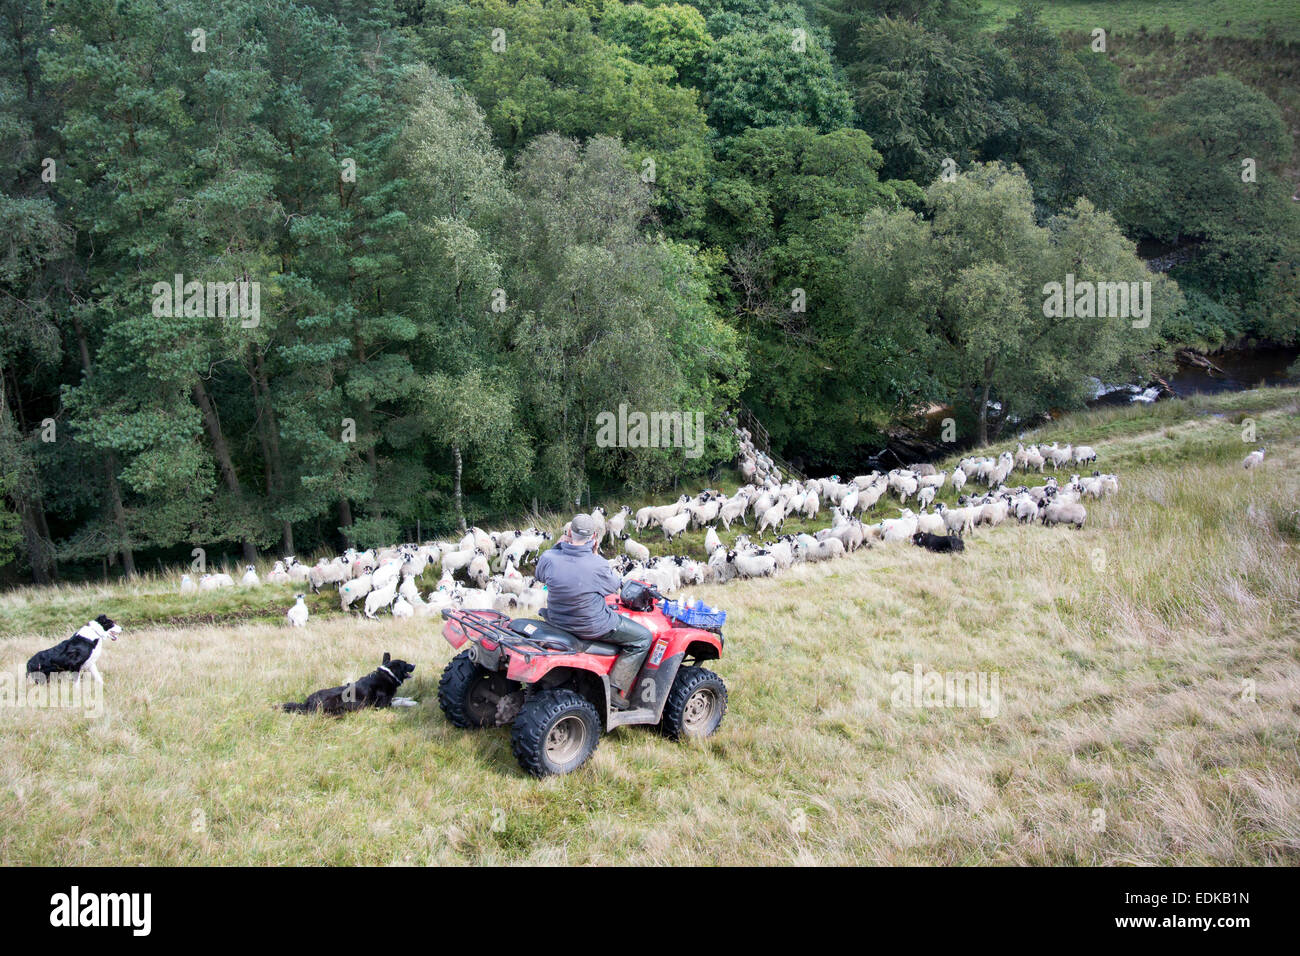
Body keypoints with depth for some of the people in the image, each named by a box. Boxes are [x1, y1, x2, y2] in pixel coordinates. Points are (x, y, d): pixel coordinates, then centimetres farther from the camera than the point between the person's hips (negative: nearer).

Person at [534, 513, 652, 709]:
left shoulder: (548, 558, -16)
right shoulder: (598, 565, -26)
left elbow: (539, 576, 9)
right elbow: (614, 586, -4)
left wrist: (558, 546, 6)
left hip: (556, 620, 6)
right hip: (592, 627, -6)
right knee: (643, 638, 10)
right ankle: (616, 690, 7)